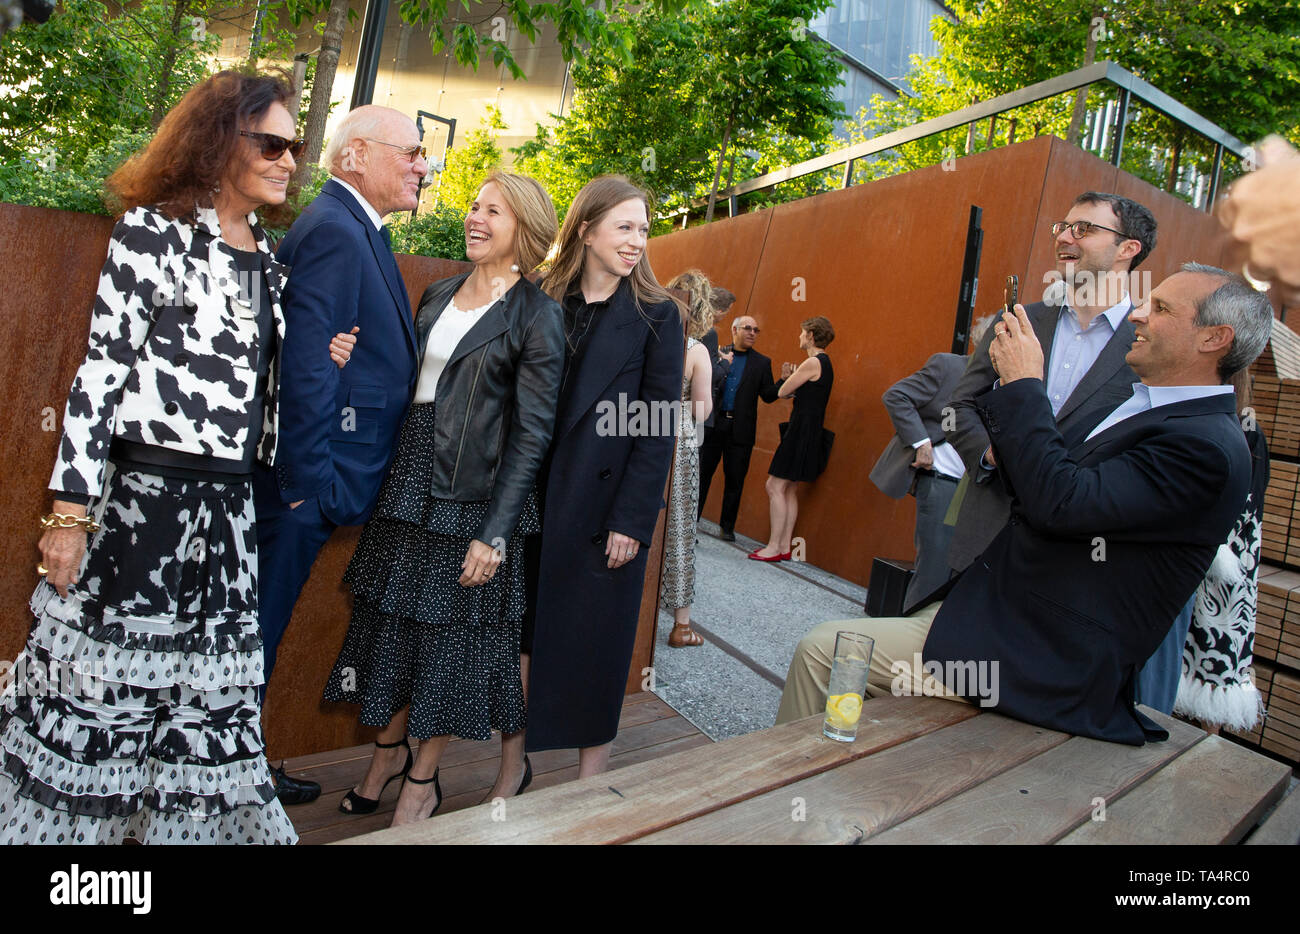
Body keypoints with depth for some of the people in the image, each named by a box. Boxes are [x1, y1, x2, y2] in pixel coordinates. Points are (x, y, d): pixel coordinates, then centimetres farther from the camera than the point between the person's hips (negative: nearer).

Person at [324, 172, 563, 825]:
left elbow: (532, 430, -12)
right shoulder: (438, 295, 11)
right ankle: (389, 752, 37)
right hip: (405, 481, 6)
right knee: (391, 620, 15)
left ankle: (422, 782, 26)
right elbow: (406, 384, 14)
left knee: (447, 632, 6)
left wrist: (496, 532, -16)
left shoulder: (536, 315, -8)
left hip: (470, 494, -6)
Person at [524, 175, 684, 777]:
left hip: (606, 507, -3)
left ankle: (590, 784, 23)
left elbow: (658, 429, -7)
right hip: (538, 501, 3)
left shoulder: (656, 315, -2)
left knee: (595, 650, 6)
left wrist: (631, 520, -12)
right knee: (524, 638, 11)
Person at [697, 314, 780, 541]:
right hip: (712, 424, 0)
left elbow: (768, 395, 3)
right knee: (701, 474, 4)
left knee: (735, 480, 5)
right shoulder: (716, 353, 8)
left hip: (740, 429, 1)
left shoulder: (762, 363, 9)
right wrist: (720, 363, -11)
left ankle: (727, 527, 18)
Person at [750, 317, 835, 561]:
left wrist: (788, 378, 9)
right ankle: (784, 547, 15)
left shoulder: (813, 363, -14)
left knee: (775, 487, -7)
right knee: (788, 490, 12)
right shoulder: (823, 363, 16)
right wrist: (789, 378, 6)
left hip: (802, 431, -10)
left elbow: (782, 393, -9)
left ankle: (774, 547, -4)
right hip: (808, 431, 10)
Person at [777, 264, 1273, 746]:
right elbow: (1036, 486, 16)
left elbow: (1059, 502, -27)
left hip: (1041, 660, -9)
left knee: (821, 650, -10)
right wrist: (1011, 384, 4)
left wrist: (1024, 386, -17)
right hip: (999, 612, 10)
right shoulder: (1137, 406, 13)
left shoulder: (1206, 446, -17)